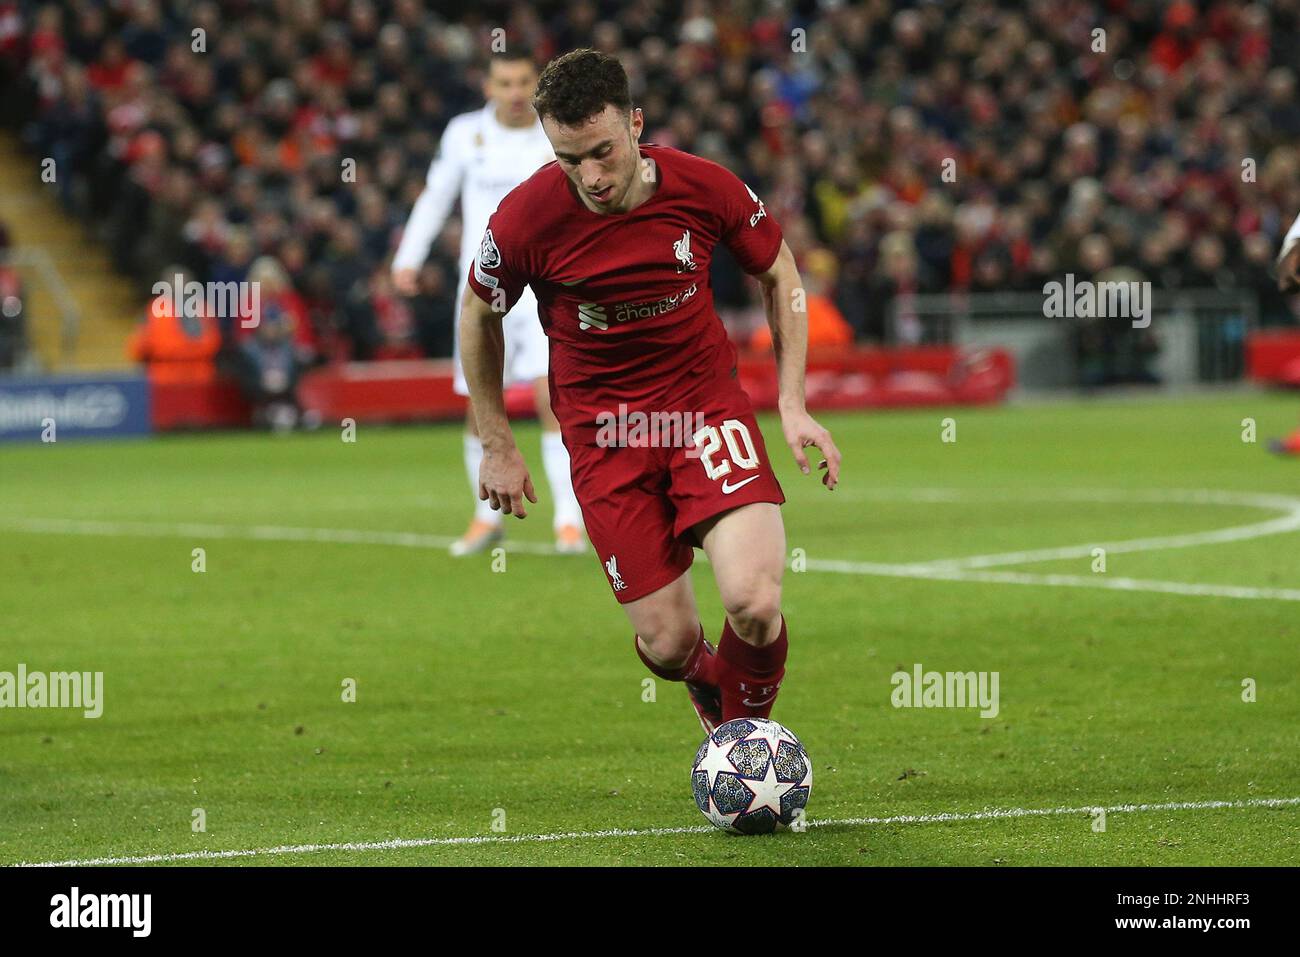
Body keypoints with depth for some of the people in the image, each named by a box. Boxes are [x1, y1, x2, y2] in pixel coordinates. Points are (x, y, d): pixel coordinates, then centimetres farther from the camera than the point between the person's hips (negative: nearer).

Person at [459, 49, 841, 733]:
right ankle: (706, 682, 34)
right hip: (601, 430, 0)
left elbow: (778, 273, 7)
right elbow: (479, 315, 5)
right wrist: (497, 446, 9)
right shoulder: (527, 216, -16)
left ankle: (746, 727, 11)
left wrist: (793, 406, 2)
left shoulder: (705, 189, -13)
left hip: (705, 401, 0)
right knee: (668, 643, -6)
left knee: (753, 601, -22)